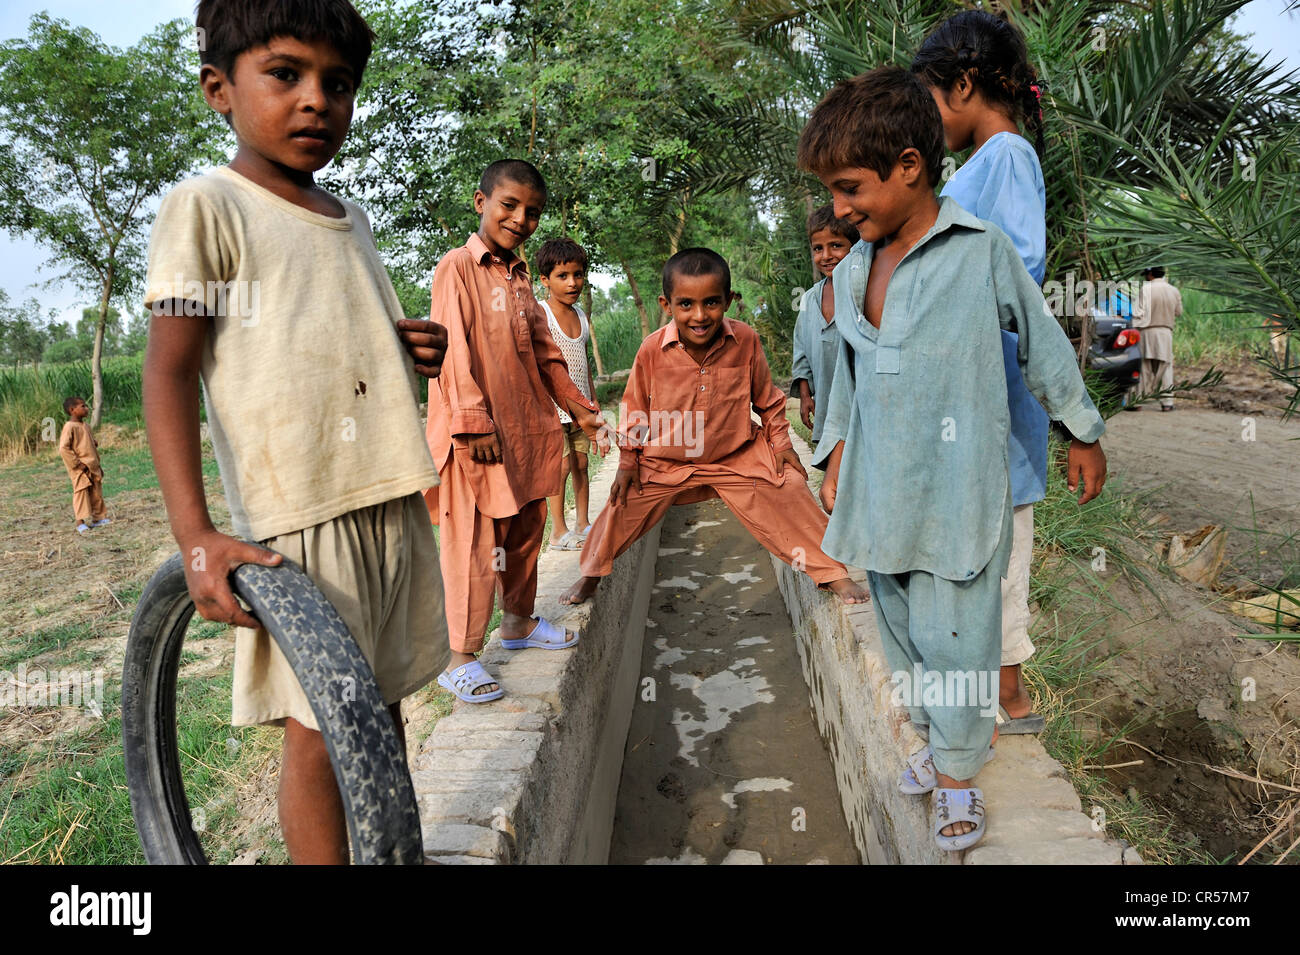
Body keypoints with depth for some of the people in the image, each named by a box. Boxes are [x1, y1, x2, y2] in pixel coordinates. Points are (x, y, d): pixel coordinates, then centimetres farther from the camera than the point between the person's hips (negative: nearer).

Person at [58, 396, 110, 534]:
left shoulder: (86, 425, 13)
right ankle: (80, 522, 0)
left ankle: (98, 518, 20)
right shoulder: (69, 427, -13)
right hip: (80, 470, -8)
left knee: (97, 494, 11)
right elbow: (63, 449, -19)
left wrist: (97, 465, 21)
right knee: (81, 493, -5)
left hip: (92, 467, 8)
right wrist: (77, 463, -18)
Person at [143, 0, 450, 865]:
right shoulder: (206, 208, -5)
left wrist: (417, 348, 4)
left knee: (384, 707, 17)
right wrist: (195, 535, -20)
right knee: (319, 730, -1)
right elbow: (170, 369, -11)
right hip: (297, 518, -7)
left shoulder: (352, 222, 15)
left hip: (392, 504, 7)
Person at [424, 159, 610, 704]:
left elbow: (543, 353, 21)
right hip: (479, 433, -8)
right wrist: (474, 420, -21)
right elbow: (454, 350, -15)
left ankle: (518, 622, 34)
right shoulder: (458, 268, -7)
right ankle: (461, 658, 4)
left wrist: (578, 408, 20)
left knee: (526, 530, 16)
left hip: (527, 427, 8)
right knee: (475, 542, -5)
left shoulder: (519, 275, 17)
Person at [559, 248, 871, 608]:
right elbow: (635, 409, -2)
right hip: (666, 462, 0)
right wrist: (628, 460, 2)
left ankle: (832, 572, 15)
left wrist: (780, 443, 3)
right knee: (623, 506, 0)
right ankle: (591, 575, 28)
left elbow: (767, 399, 1)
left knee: (789, 492, -6)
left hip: (739, 457, 0)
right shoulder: (652, 349, -18)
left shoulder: (745, 340, -17)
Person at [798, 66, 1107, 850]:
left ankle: (959, 773, 25)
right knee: (902, 631, 17)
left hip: (954, 492, -5)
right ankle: (943, 738, 39)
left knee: (953, 636, 3)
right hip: (881, 493, 6)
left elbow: (1043, 341, 1)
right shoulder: (851, 271, 6)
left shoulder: (983, 251, -9)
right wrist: (837, 457, 16)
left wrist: (1084, 436, 10)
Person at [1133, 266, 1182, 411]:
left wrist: (1134, 329, -4)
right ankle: (1167, 402, 2)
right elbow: (1178, 312, 17)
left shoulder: (1146, 289, -7)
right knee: (1165, 367, 6)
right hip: (1166, 331, 3)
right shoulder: (1174, 291, 7)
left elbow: (1139, 312, -10)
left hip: (1148, 330, -3)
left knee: (1143, 367, 0)